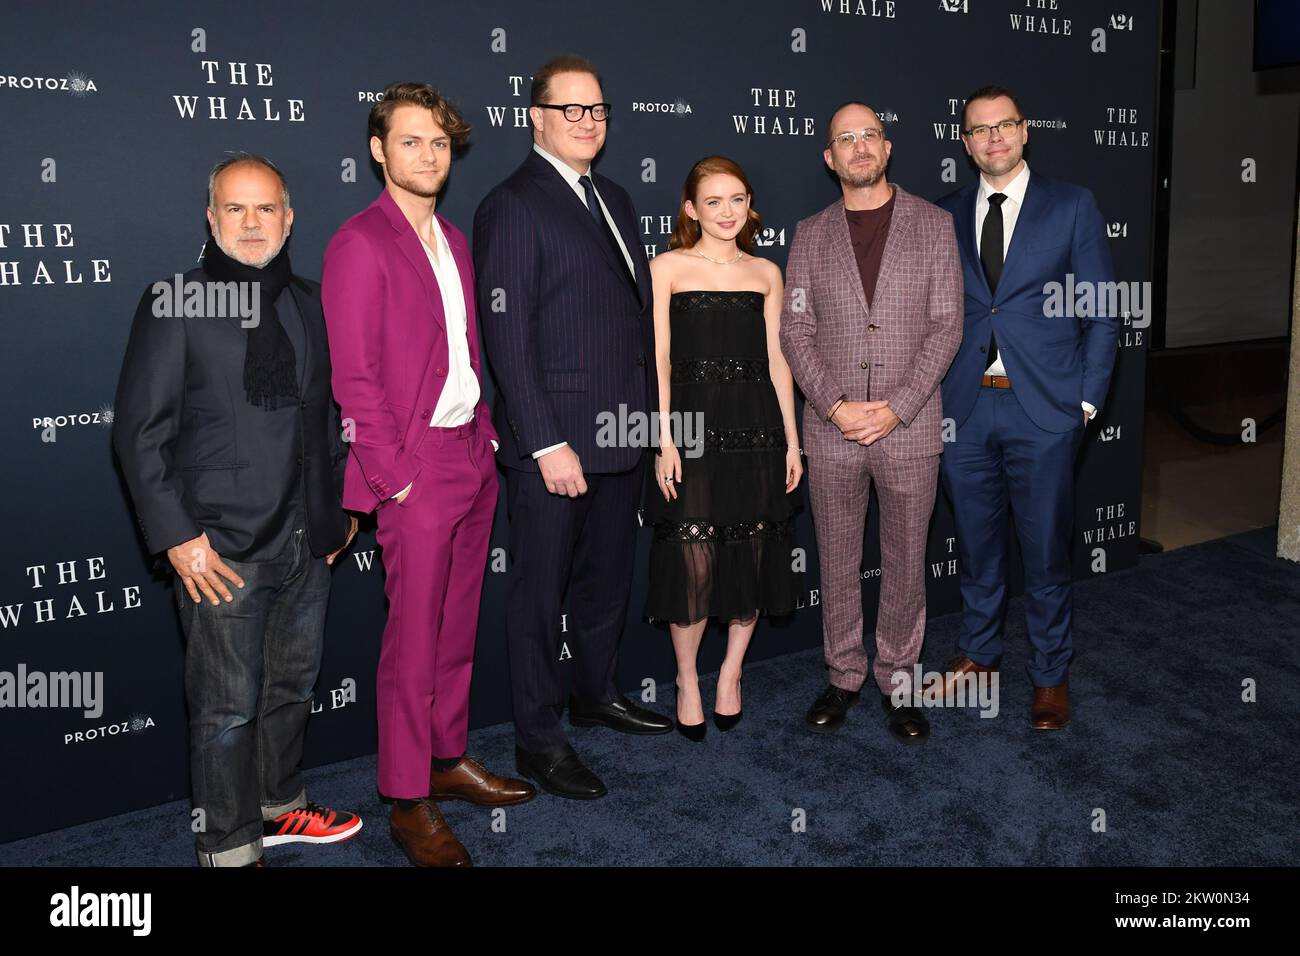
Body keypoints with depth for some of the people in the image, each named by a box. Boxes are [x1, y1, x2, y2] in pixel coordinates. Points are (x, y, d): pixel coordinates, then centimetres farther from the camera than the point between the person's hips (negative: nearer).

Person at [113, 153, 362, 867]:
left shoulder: (306, 303, 11)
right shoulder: (175, 303, -6)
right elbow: (139, 430, -8)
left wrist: (341, 506, 13)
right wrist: (177, 537, -13)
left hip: (306, 542, 6)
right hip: (223, 550, -6)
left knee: (293, 686, 18)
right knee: (228, 708, 3)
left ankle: (280, 807, 38)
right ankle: (230, 848, 19)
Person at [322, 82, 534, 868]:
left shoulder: (453, 240, 15)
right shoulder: (360, 244, -10)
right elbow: (354, 377, -13)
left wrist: (486, 434, 8)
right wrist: (395, 477, -15)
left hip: (473, 458, 8)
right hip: (418, 467, -7)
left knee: (458, 626, 16)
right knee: (414, 640, 0)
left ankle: (449, 759, 32)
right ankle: (408, 803, 14)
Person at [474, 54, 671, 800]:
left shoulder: (614, 199, 15)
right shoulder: (513, 207, -10)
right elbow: (508, 337, -16)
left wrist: (651, 409, 10)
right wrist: (547, 444, -20)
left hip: (620, 433, 8)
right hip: (554, 441, -8)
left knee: (607, 577, 20)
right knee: (542, 591, 5)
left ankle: (597, 694, 40)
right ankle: (539, 739, 19)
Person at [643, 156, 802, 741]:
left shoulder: (766, 273, 12)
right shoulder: (668, 267, 2)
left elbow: (776, 359, 12)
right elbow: (659, 358, -3)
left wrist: (791, 439, 8)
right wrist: (664, 439, -11)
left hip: (756, 428, 3)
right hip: (691, 424, -3)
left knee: (752, 552, 5)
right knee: (692, 557, -4)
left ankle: (731, 672, 24)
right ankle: (687, 682, 16)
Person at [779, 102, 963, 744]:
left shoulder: (932, 224, 3)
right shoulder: (811, 235, 6)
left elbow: (946, 325, -3)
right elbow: (795, 331, 1)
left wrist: (896, 407, -13)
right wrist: (836, 405, -12)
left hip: (908, 426, -1)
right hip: (831, 428, 1)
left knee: (906, 563, 8)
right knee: (837, 562, 10)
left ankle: (897, 680, 24)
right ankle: (843, 676, 26)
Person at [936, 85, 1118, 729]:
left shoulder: (1072, 207, 3)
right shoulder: (945, 217, 10)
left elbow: (1100, 311, 2)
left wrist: (1088, 399, -5)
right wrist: (931, 391, 2)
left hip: (1044, 410, -2)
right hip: (964, 409, 3)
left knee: (1045, 550, 5)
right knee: (976, 544, 14)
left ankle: (1050, 675, 22)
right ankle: (979, 651, 33)